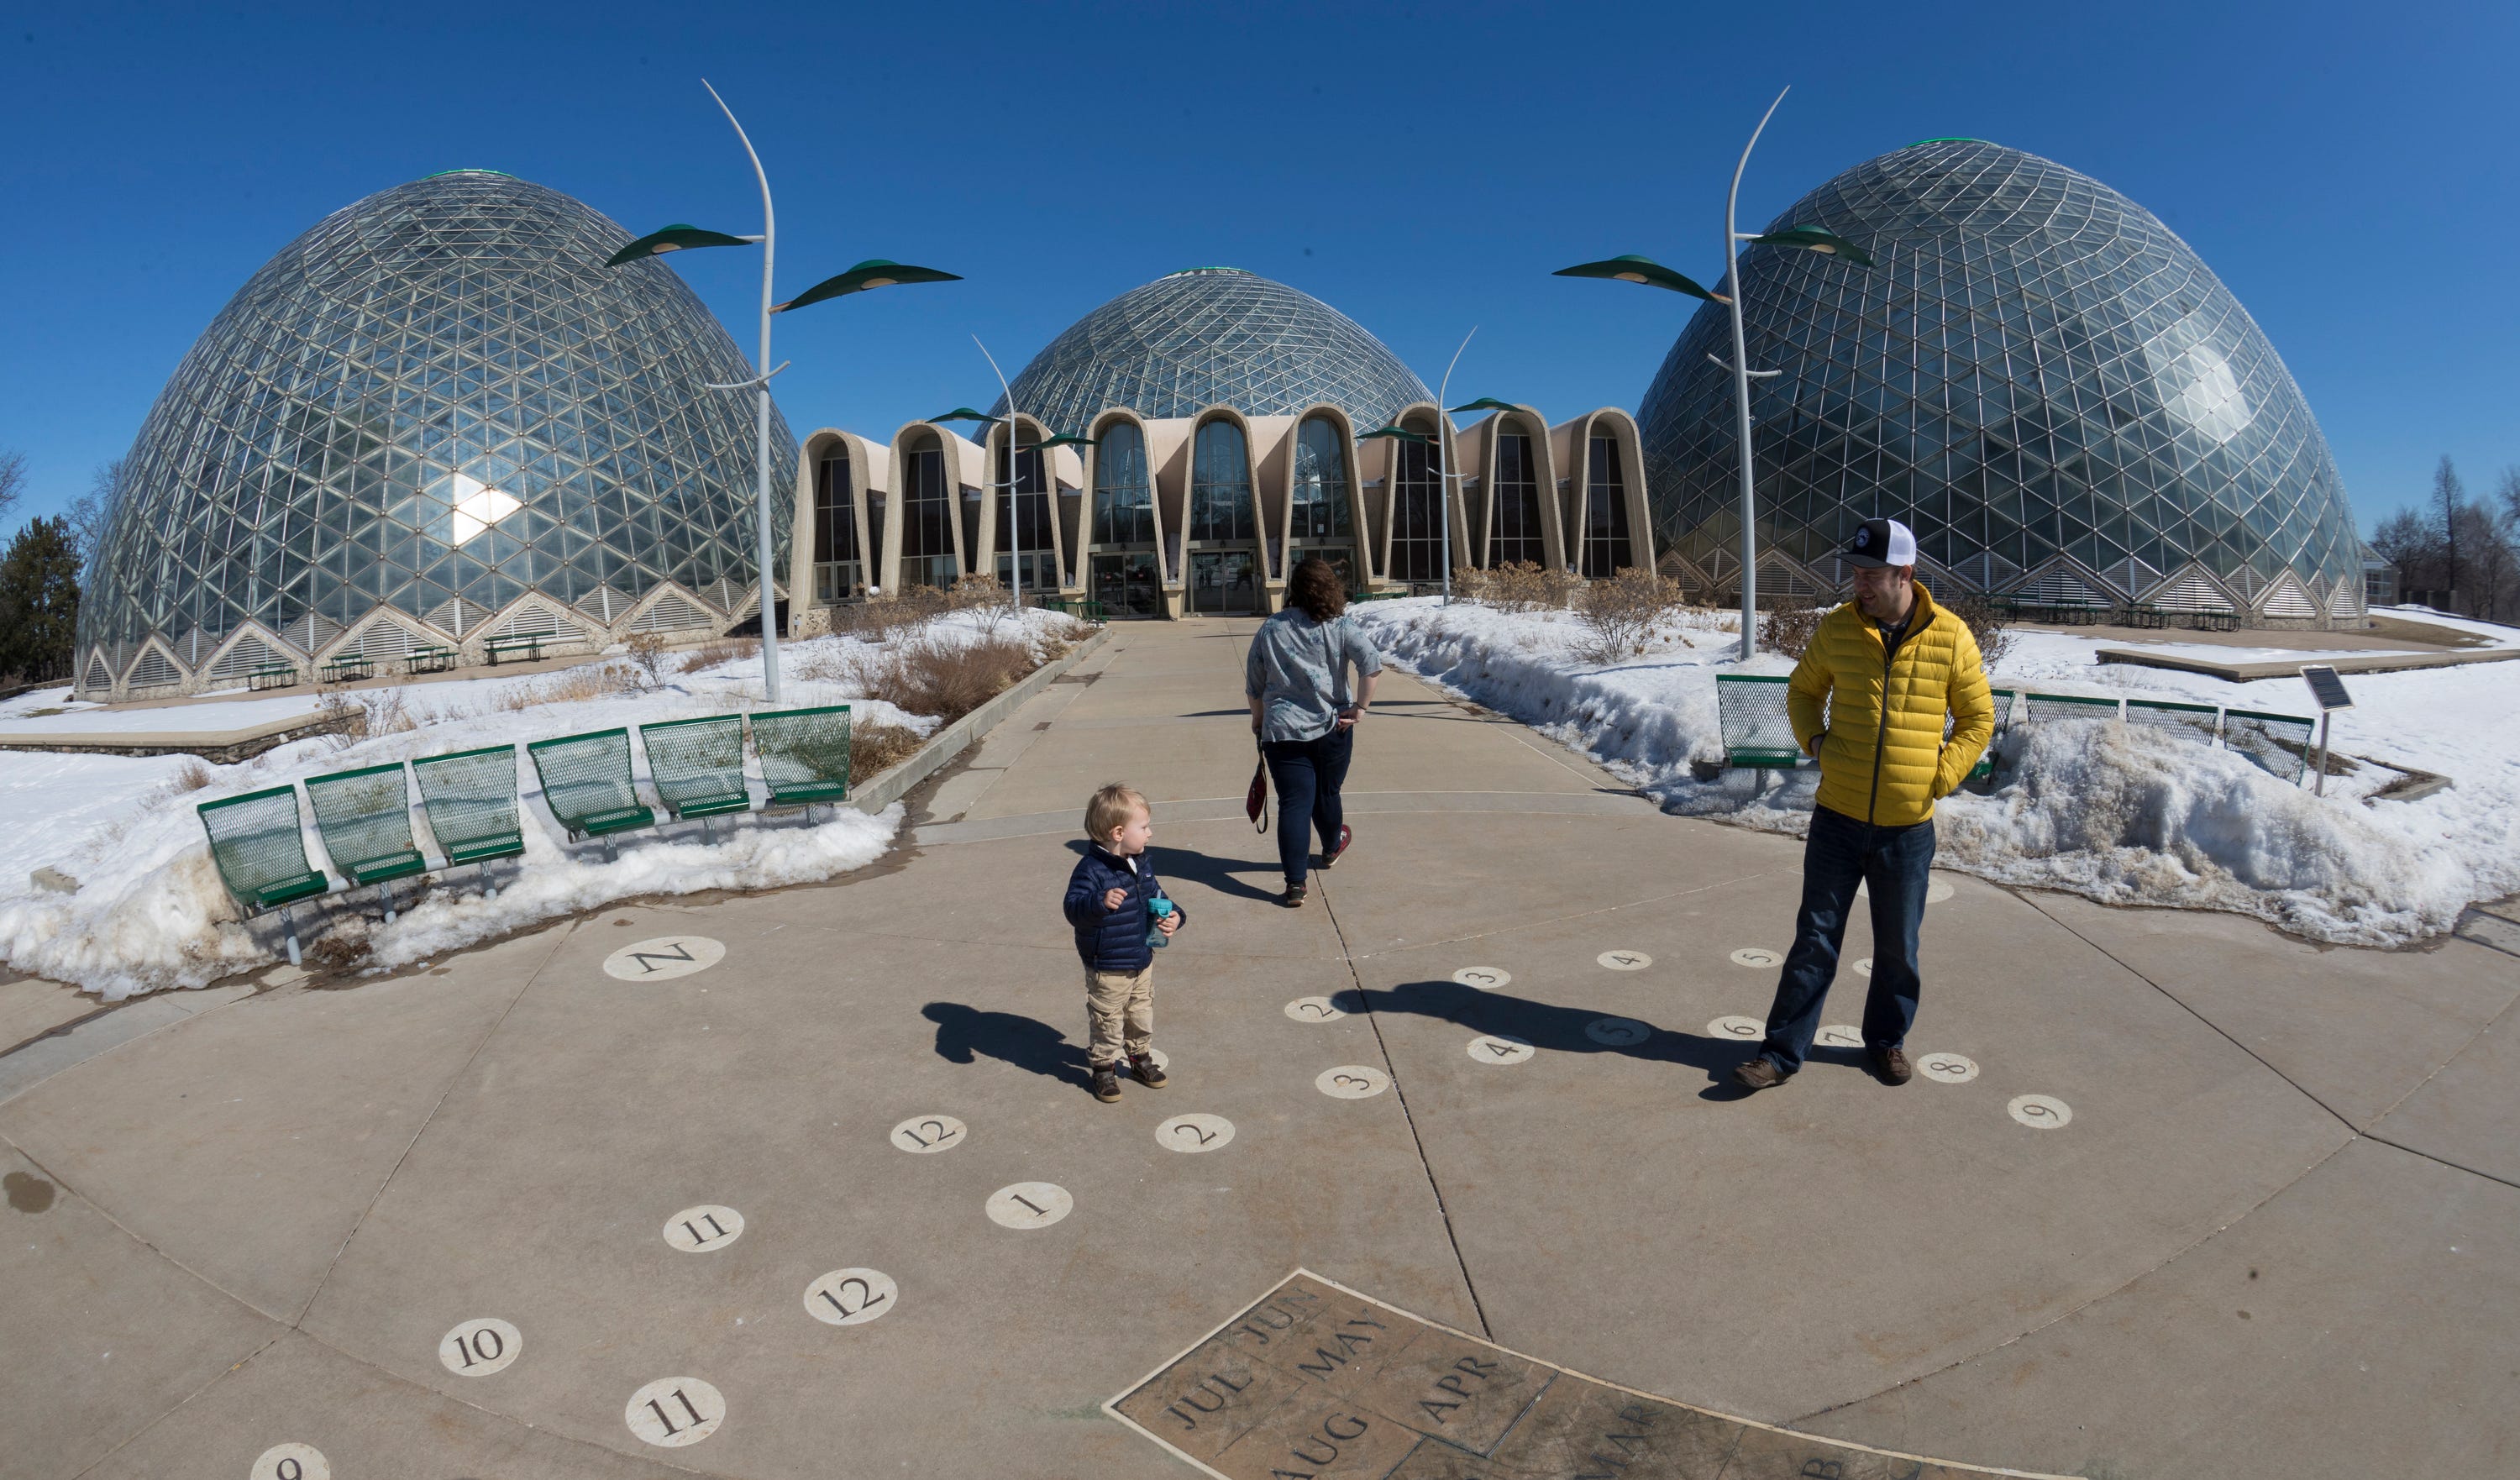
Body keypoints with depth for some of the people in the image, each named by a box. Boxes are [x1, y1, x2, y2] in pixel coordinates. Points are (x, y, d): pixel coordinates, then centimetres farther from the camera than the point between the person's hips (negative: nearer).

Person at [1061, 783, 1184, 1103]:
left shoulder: (1142, 864, 1)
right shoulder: (1091, 869, -24)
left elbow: (1155, 896, 15)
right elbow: (1074, 908, -33)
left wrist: (1173, 914, -3)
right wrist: (1100, 902, -51)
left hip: (1142, 960, 7)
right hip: (1107, 967, -7)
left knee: (1142, 1015, 21)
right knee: (1107, 1021, 8)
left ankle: (1140, 1057, 41)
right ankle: (1104, 1068, 26)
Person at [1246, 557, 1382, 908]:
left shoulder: (1270, 629, 1)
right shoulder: (1341, 625, -5)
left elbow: (1254, 685, 7)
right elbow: (1371, 662, -19)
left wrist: (1258, 720, 22)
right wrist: (1361, 707, -10)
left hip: (1283, 732, 0)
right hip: (1332, 727, 0)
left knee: (1294, 803, -1)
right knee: (1326, 793, 22)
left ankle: (1295, 885, -7)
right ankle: (1332, 848, 49)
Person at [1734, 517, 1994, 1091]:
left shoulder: (1951, 637, -5)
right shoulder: (1837, 630, -2)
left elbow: (1978, 717, 6)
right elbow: (1803, 690, 15)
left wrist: (1943, 774, -5)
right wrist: (1814, 741, -2)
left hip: (1908, 829, 0)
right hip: (1837, 818, 0)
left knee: (1898, 948, 14)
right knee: (1815, 940, 4)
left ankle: (1887, 1039, 35)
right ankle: (1782, 1052, 11)